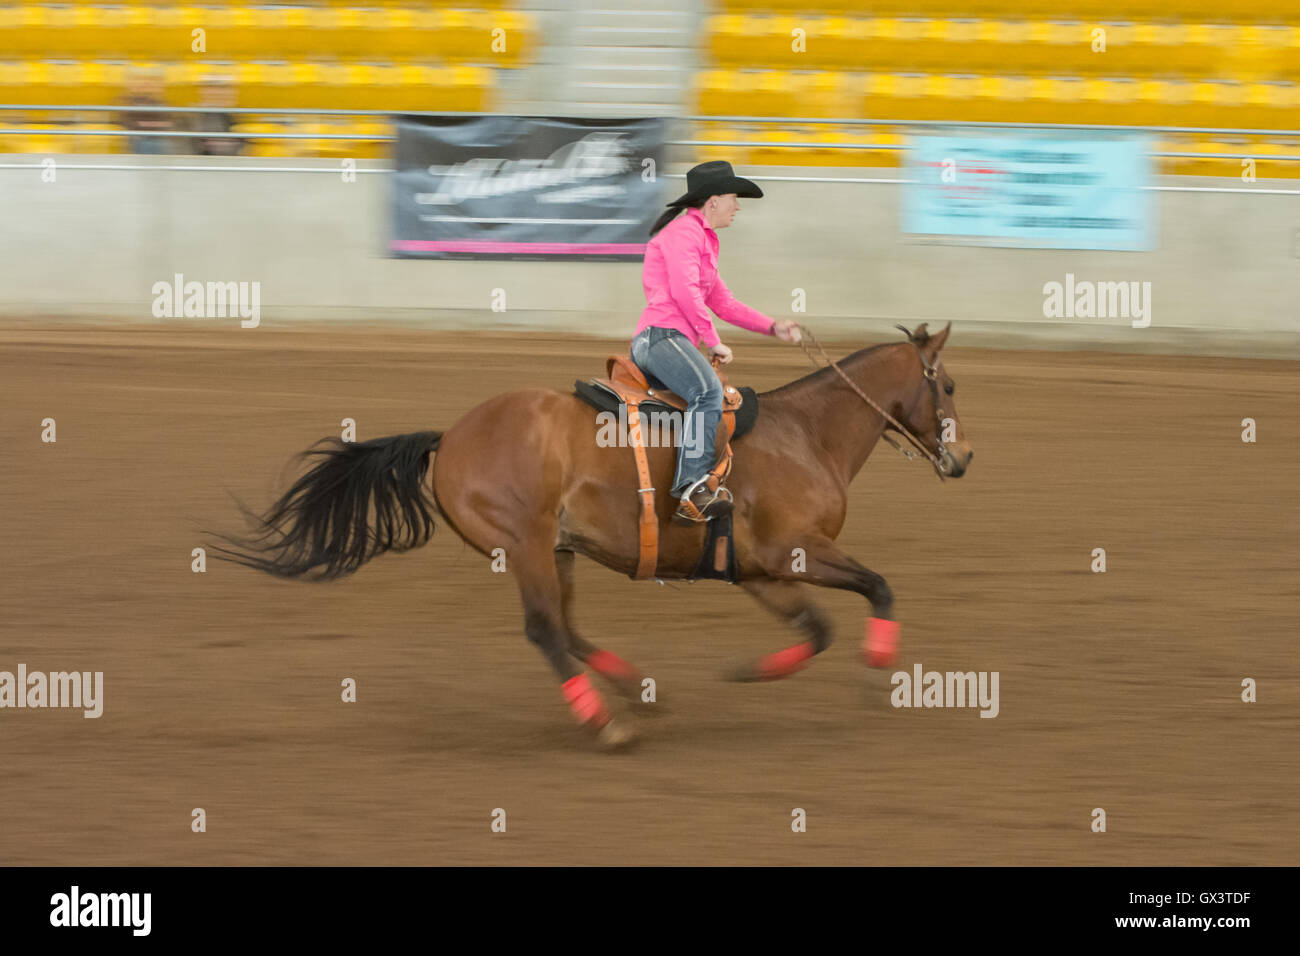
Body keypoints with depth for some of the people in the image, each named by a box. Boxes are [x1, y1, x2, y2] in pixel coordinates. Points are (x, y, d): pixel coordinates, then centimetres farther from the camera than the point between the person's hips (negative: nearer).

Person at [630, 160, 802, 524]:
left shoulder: (705, 240, 26)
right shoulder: (684, 231, -6)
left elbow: (723, 303, 26)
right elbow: (684, 292, -16)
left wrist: (773, 327, 16)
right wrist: (713, 342, -12)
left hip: (676, 343, 12)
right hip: (661, 336, -12)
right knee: (708, 390, -33)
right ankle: (692, 488, -45)